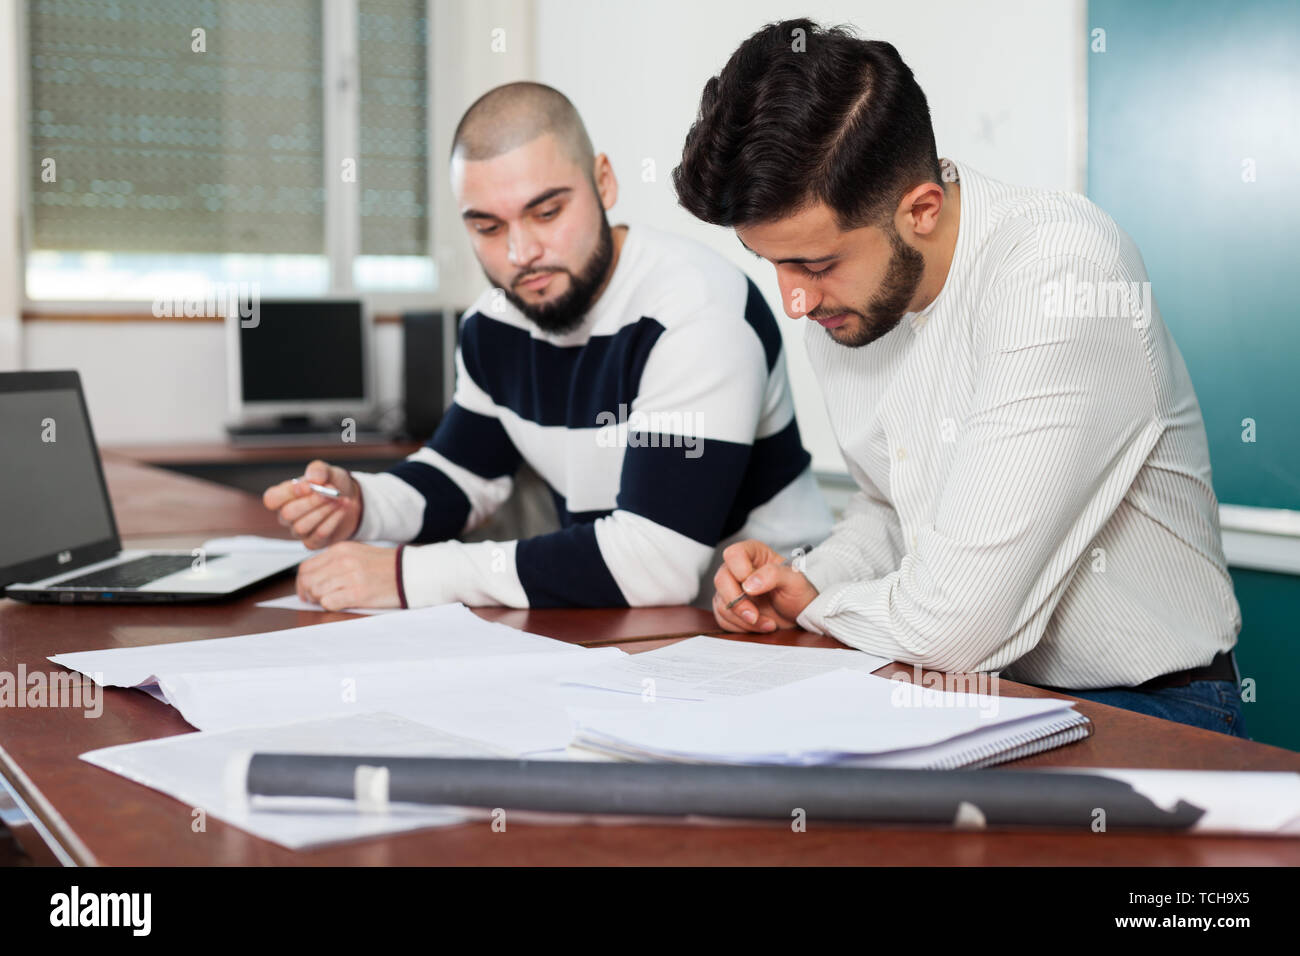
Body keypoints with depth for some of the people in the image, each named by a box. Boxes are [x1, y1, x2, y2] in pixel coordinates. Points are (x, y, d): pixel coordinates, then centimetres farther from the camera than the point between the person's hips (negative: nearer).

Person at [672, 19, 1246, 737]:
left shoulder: (1061, 273, -25)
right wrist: (811, 581, -2)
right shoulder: (837, 299, 0)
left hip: (1138, 709, -6)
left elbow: (951, 626, -28)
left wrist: (815, 608, -8)